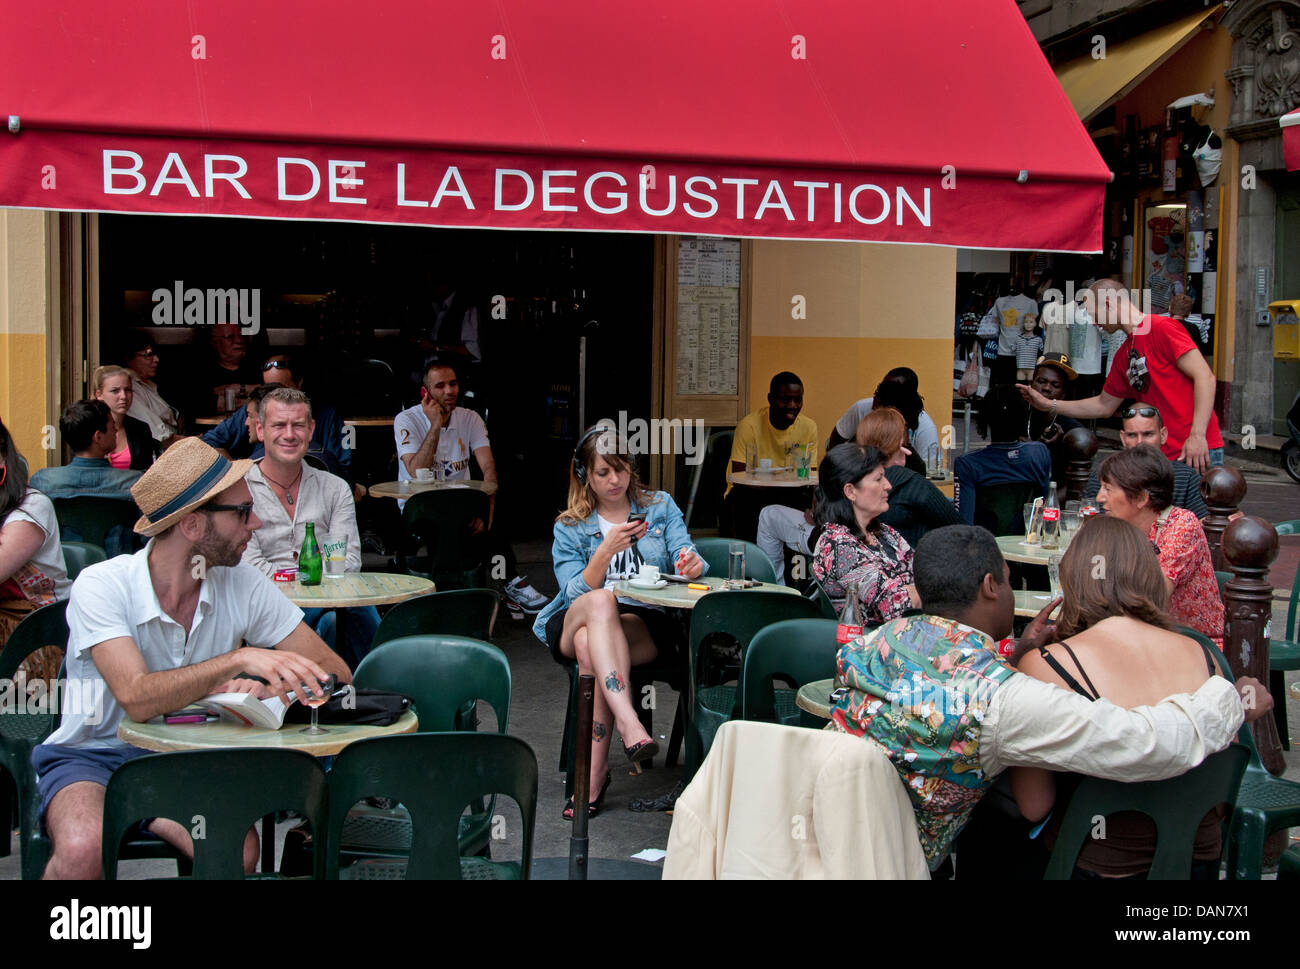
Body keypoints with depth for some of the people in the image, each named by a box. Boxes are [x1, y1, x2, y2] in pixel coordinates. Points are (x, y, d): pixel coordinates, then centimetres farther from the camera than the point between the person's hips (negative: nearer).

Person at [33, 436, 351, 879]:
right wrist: (241, 660, -38)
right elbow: (137, 699, -29)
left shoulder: (243, 587, -4)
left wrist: (267, 687, -24)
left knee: (239, 851, -28)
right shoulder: (100, 587, -15)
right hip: (93, 756, -3)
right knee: (82, 850, -35)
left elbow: (334, 673, -5)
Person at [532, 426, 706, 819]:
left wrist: (692, 563, -22)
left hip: (646, 624, 0)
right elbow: (576, 593, -1)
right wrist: (605, 551, -17)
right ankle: (629, 725, -53)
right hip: (575, 622, 1)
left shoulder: (661, 506, 15)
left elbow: (684, 554, 3)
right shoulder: (570, 527, 12)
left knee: (590, 644, -36)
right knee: (600, 602, -38)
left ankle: (594, 771, -33)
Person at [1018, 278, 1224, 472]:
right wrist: (1049, 405, 22)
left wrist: (1197, 435, -20)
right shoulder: (1122, 356, 18)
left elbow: (1205, 377, -13)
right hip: (1161, 454, 8)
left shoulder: (1162, 328, -7)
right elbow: (1104, 405, 27)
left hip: (1196, 450, -8)